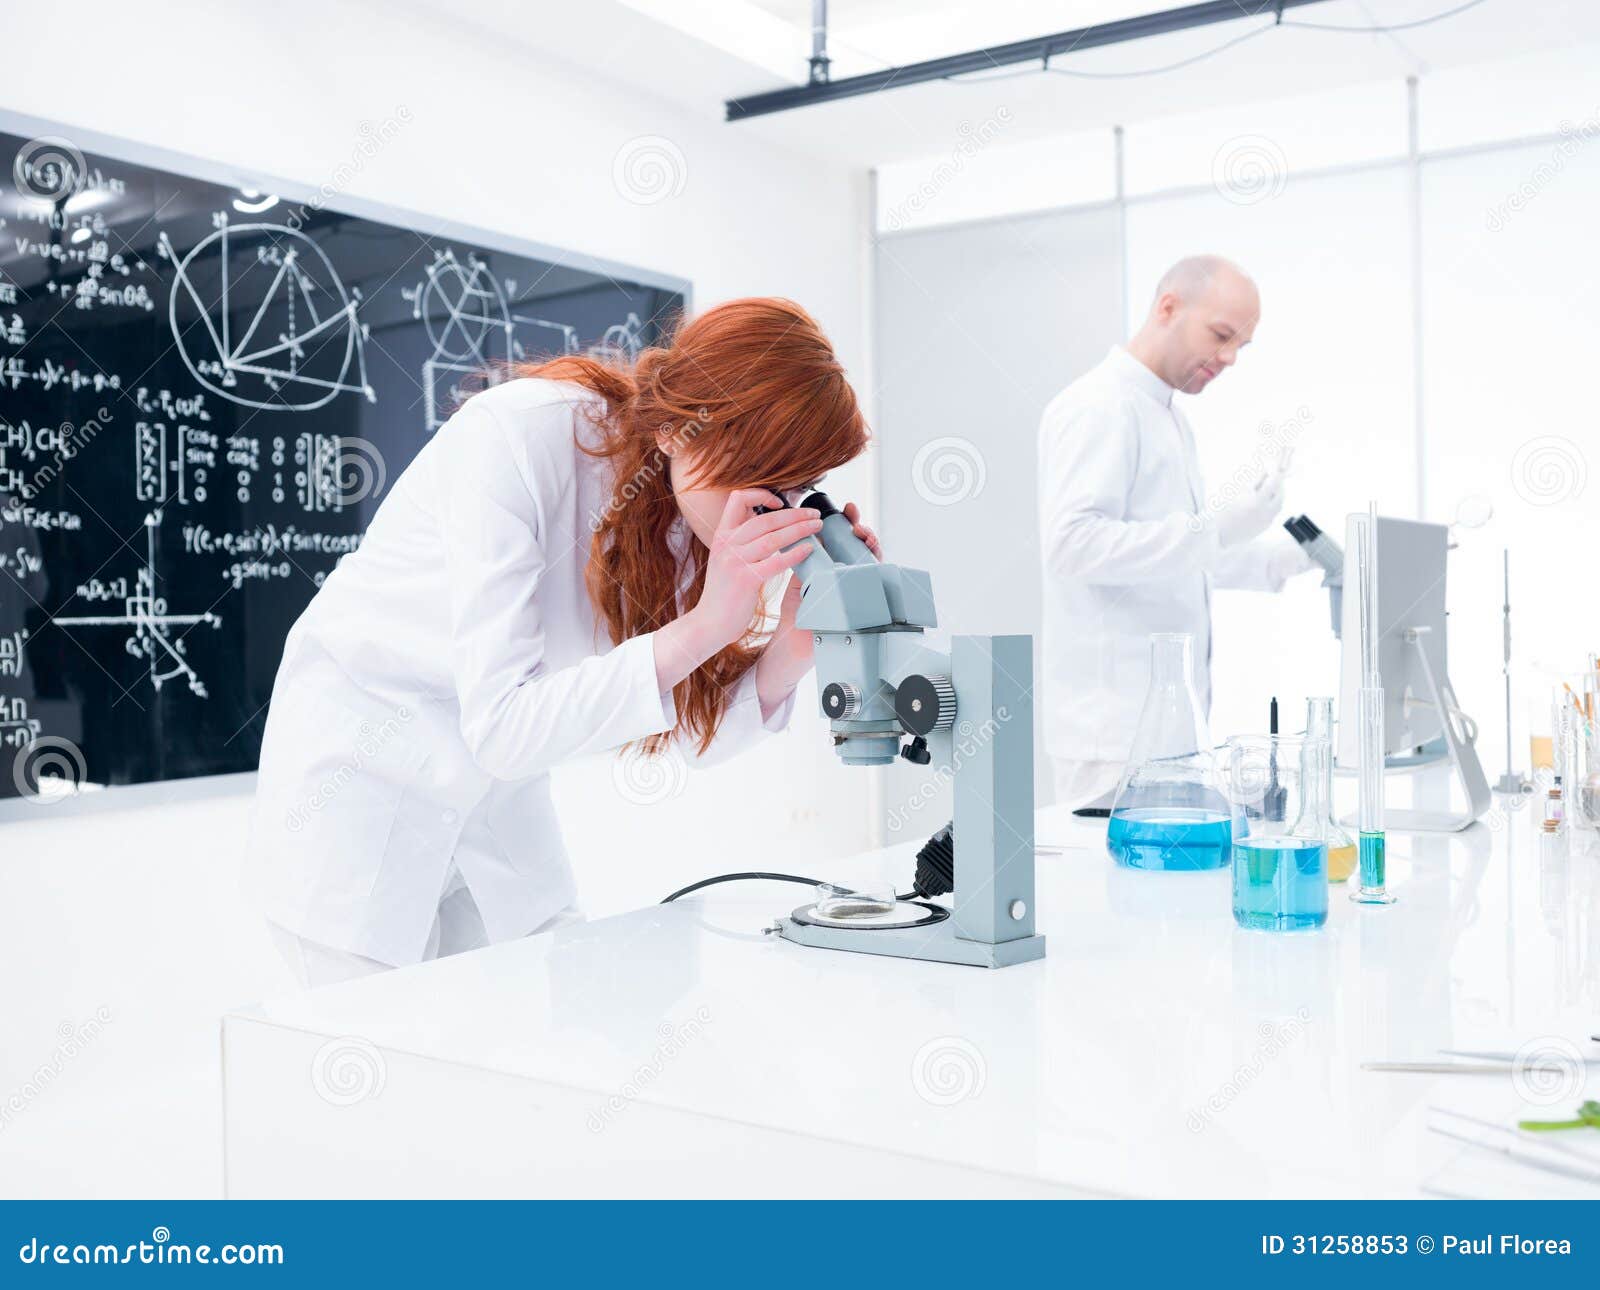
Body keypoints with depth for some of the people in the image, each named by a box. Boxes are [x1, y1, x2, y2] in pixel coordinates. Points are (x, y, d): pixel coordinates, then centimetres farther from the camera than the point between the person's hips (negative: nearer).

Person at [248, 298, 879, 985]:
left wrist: (795, 643, -23)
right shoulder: (520, 438, -28)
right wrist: (704, 625, -39)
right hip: (360, 789, -5)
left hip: (499, 803, 6)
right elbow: (500, 728, -34)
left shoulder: (681, 494, -9)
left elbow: (699, 732, -5)